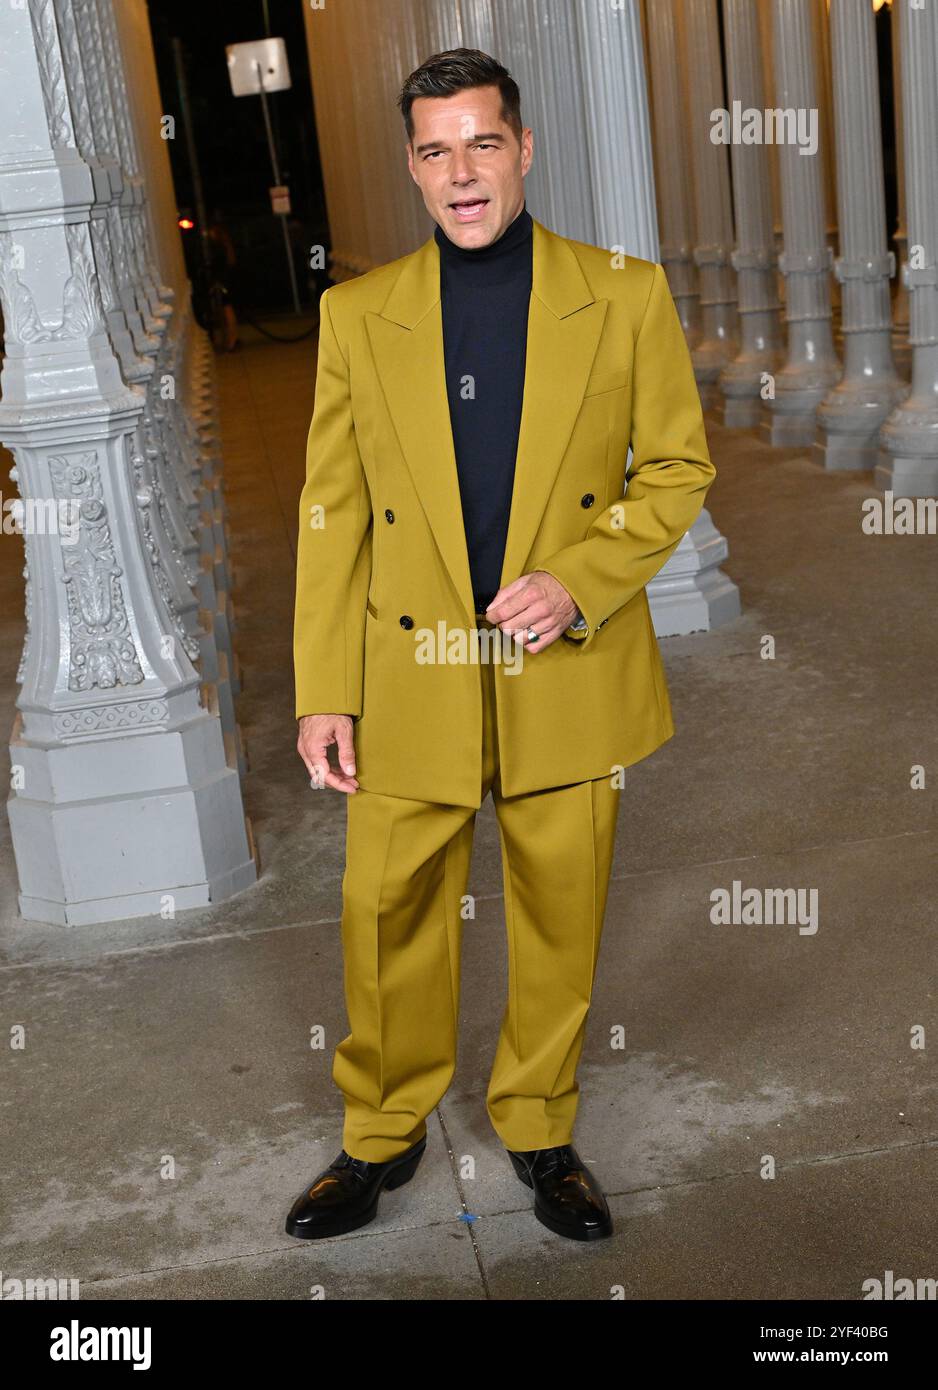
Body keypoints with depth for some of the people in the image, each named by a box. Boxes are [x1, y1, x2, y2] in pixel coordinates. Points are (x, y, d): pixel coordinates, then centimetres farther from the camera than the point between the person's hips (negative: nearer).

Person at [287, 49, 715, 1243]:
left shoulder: (627, 296, 0)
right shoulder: (358, 313, 2)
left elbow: (677, 468, 2)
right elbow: (332, 513, 2)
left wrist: (580, 581, -14)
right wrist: (322, 691, -1)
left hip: (571, 683, 0)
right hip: (409, 684, 1)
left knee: (560, 925, 12)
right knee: (388, 921, 9)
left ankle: (540, 1131, 35)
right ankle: (380, 1136, 33)